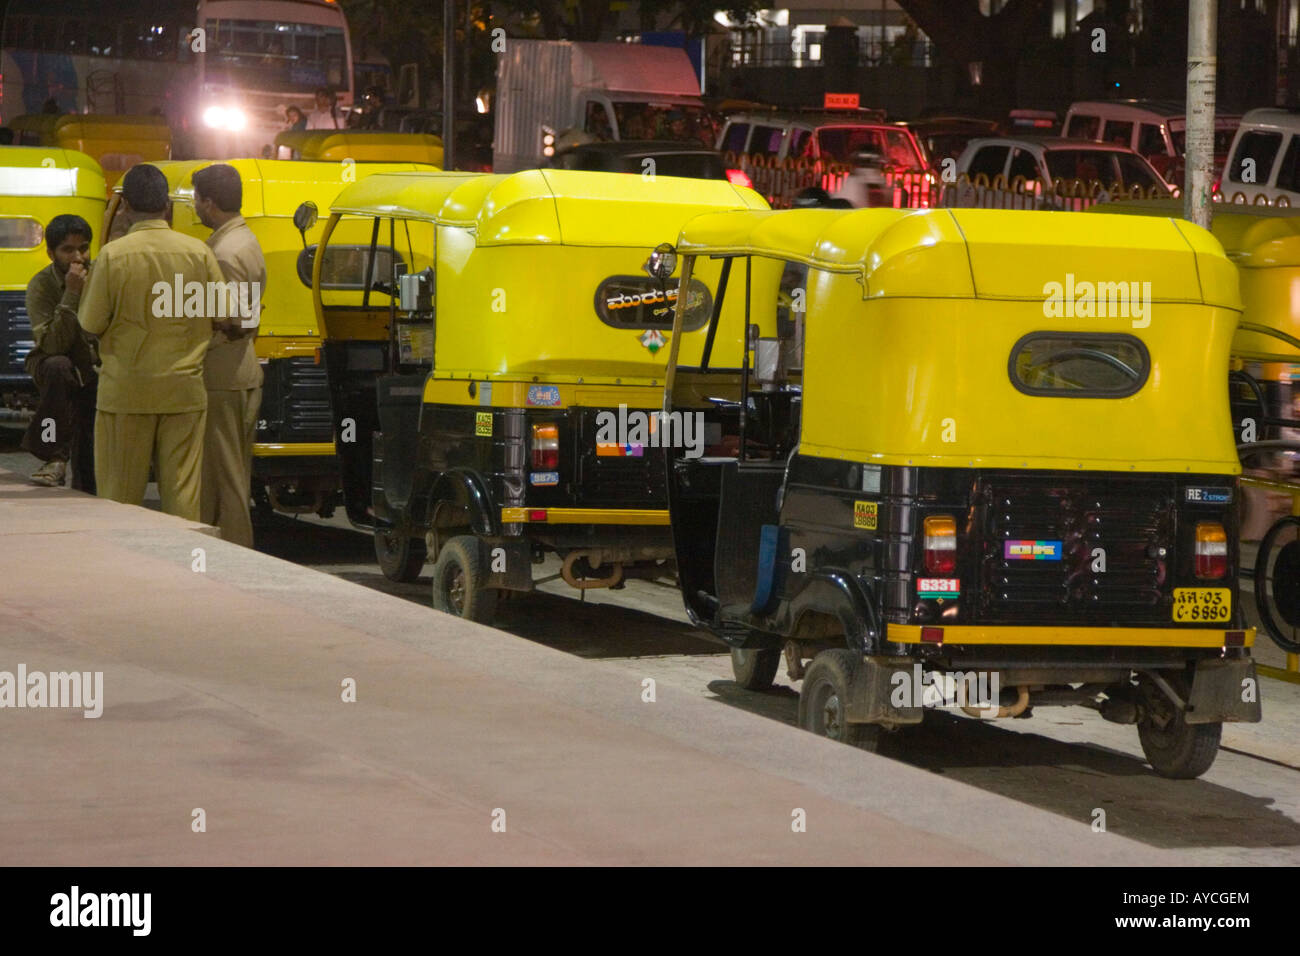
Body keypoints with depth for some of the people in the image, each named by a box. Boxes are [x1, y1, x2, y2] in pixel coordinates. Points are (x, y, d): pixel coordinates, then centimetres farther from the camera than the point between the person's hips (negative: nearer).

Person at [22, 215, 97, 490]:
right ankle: (55, 457, -31)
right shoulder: (41, 286, -19)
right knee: (58, 367, -38)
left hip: (96, 375, 3)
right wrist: (71, 295, -35)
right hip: (55, 372, -3)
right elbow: (53, 345, -30)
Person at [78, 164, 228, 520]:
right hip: (184, 390, 2)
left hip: (126, 393, -2)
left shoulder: (113, 254, -10)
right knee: (182, 493, 5)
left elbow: (91, 324, -5)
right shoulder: (198, 251, -2)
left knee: (121, 494, 5)